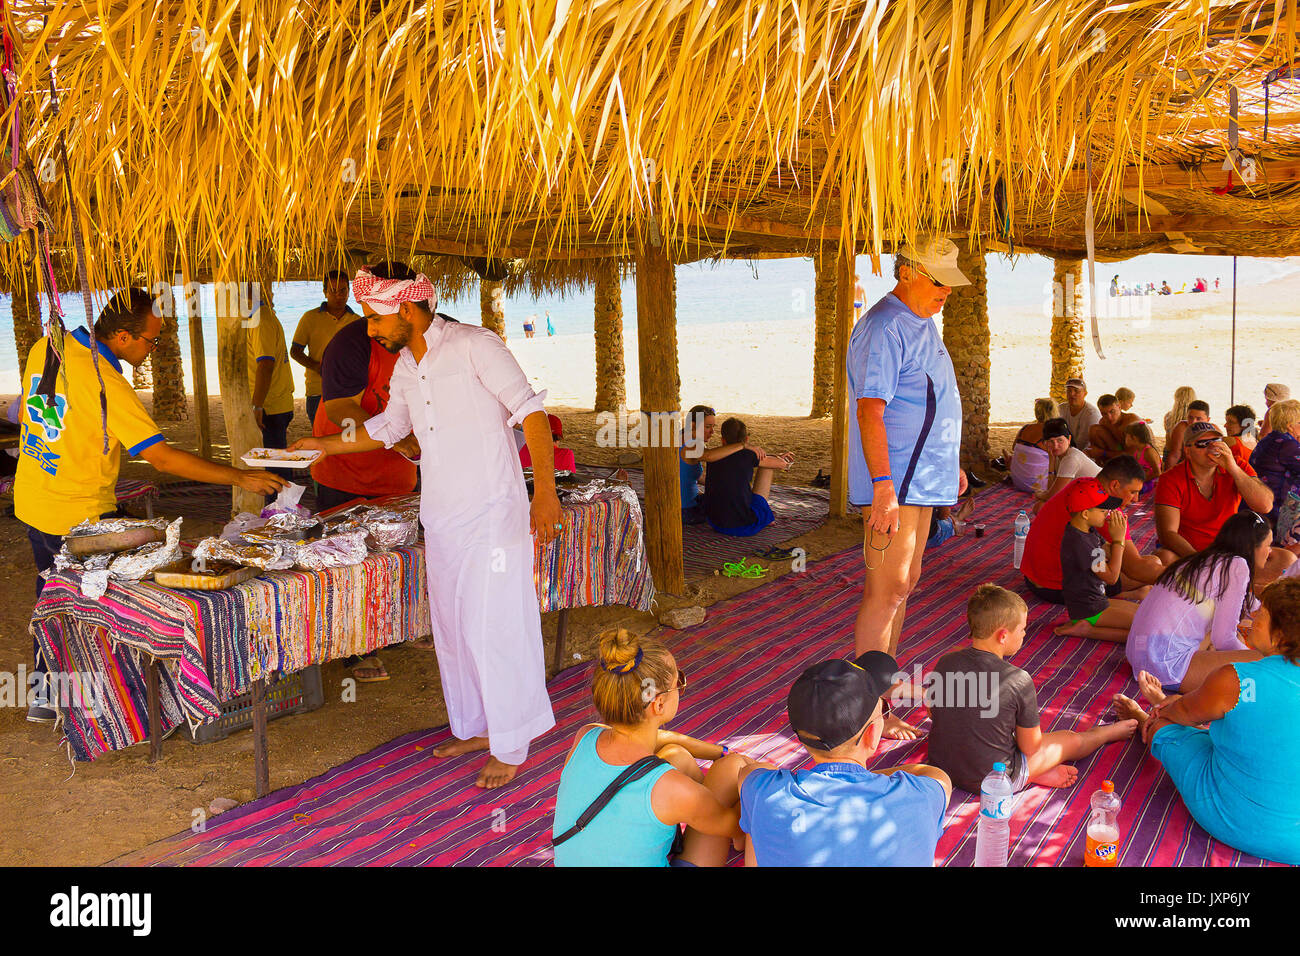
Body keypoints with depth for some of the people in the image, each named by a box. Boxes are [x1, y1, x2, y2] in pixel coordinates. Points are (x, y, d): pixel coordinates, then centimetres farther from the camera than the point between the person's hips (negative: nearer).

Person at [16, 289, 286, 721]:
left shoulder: (45, 348, -2)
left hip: (29, 502, 8)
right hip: (80, 516, -8)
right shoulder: (107, 385, -26)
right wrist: (241, 478, -25)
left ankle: (43, 693, 34)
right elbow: (163, 457, -28)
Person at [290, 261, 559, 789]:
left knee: (492, 626, -4)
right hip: (440, 518, 8)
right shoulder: (405, 367, 13)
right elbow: (388, 426, 29)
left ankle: (510, 746, 9)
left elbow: (530, 411, -16)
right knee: (451, 627, 13)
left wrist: (545, 491, -22)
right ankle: (474, 727, 30)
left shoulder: (475, 345, -11)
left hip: (491, 513, -8)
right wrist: (326, 444, 23)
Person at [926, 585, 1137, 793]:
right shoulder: (1019, 681, -24)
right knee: (1070, 739, 16)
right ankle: (1115, 731, 44)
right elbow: (1030, 747, -13)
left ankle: (1037, 773, 14)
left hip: (939, 764, 4)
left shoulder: (945, 663, -11)